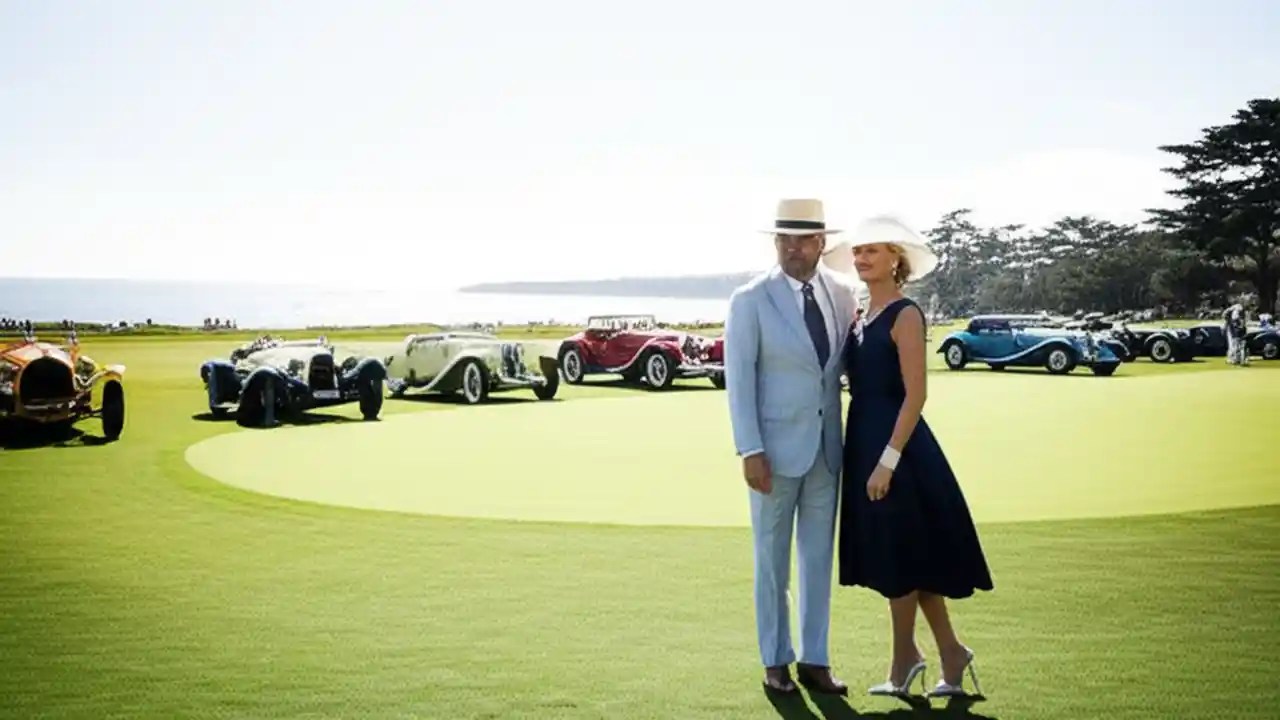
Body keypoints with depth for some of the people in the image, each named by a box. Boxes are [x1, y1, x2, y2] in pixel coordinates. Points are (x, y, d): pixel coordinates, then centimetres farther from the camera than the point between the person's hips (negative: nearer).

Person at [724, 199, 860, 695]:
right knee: (772, 559, 7)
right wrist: (750, 450, -15)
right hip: (776, 449, -4)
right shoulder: (750, 300, -9)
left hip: (827, 448, 4)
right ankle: (775, 662, 19)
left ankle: (814, 661, 20)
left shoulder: (841, 294, 3)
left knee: (818, 557, 10)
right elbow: (739, 379, -10)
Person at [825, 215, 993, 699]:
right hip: (865, 443, 8)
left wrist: (889, 460, -22)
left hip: (897, 447, -8)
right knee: (905, 554, 12)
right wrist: (871, 456, 10)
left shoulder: (905, 315, -11)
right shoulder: (862, 317, 13)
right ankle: (950, 653, 21)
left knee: (899, 554, 1)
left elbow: (915, 394, -17)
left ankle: (903, 664, 15)